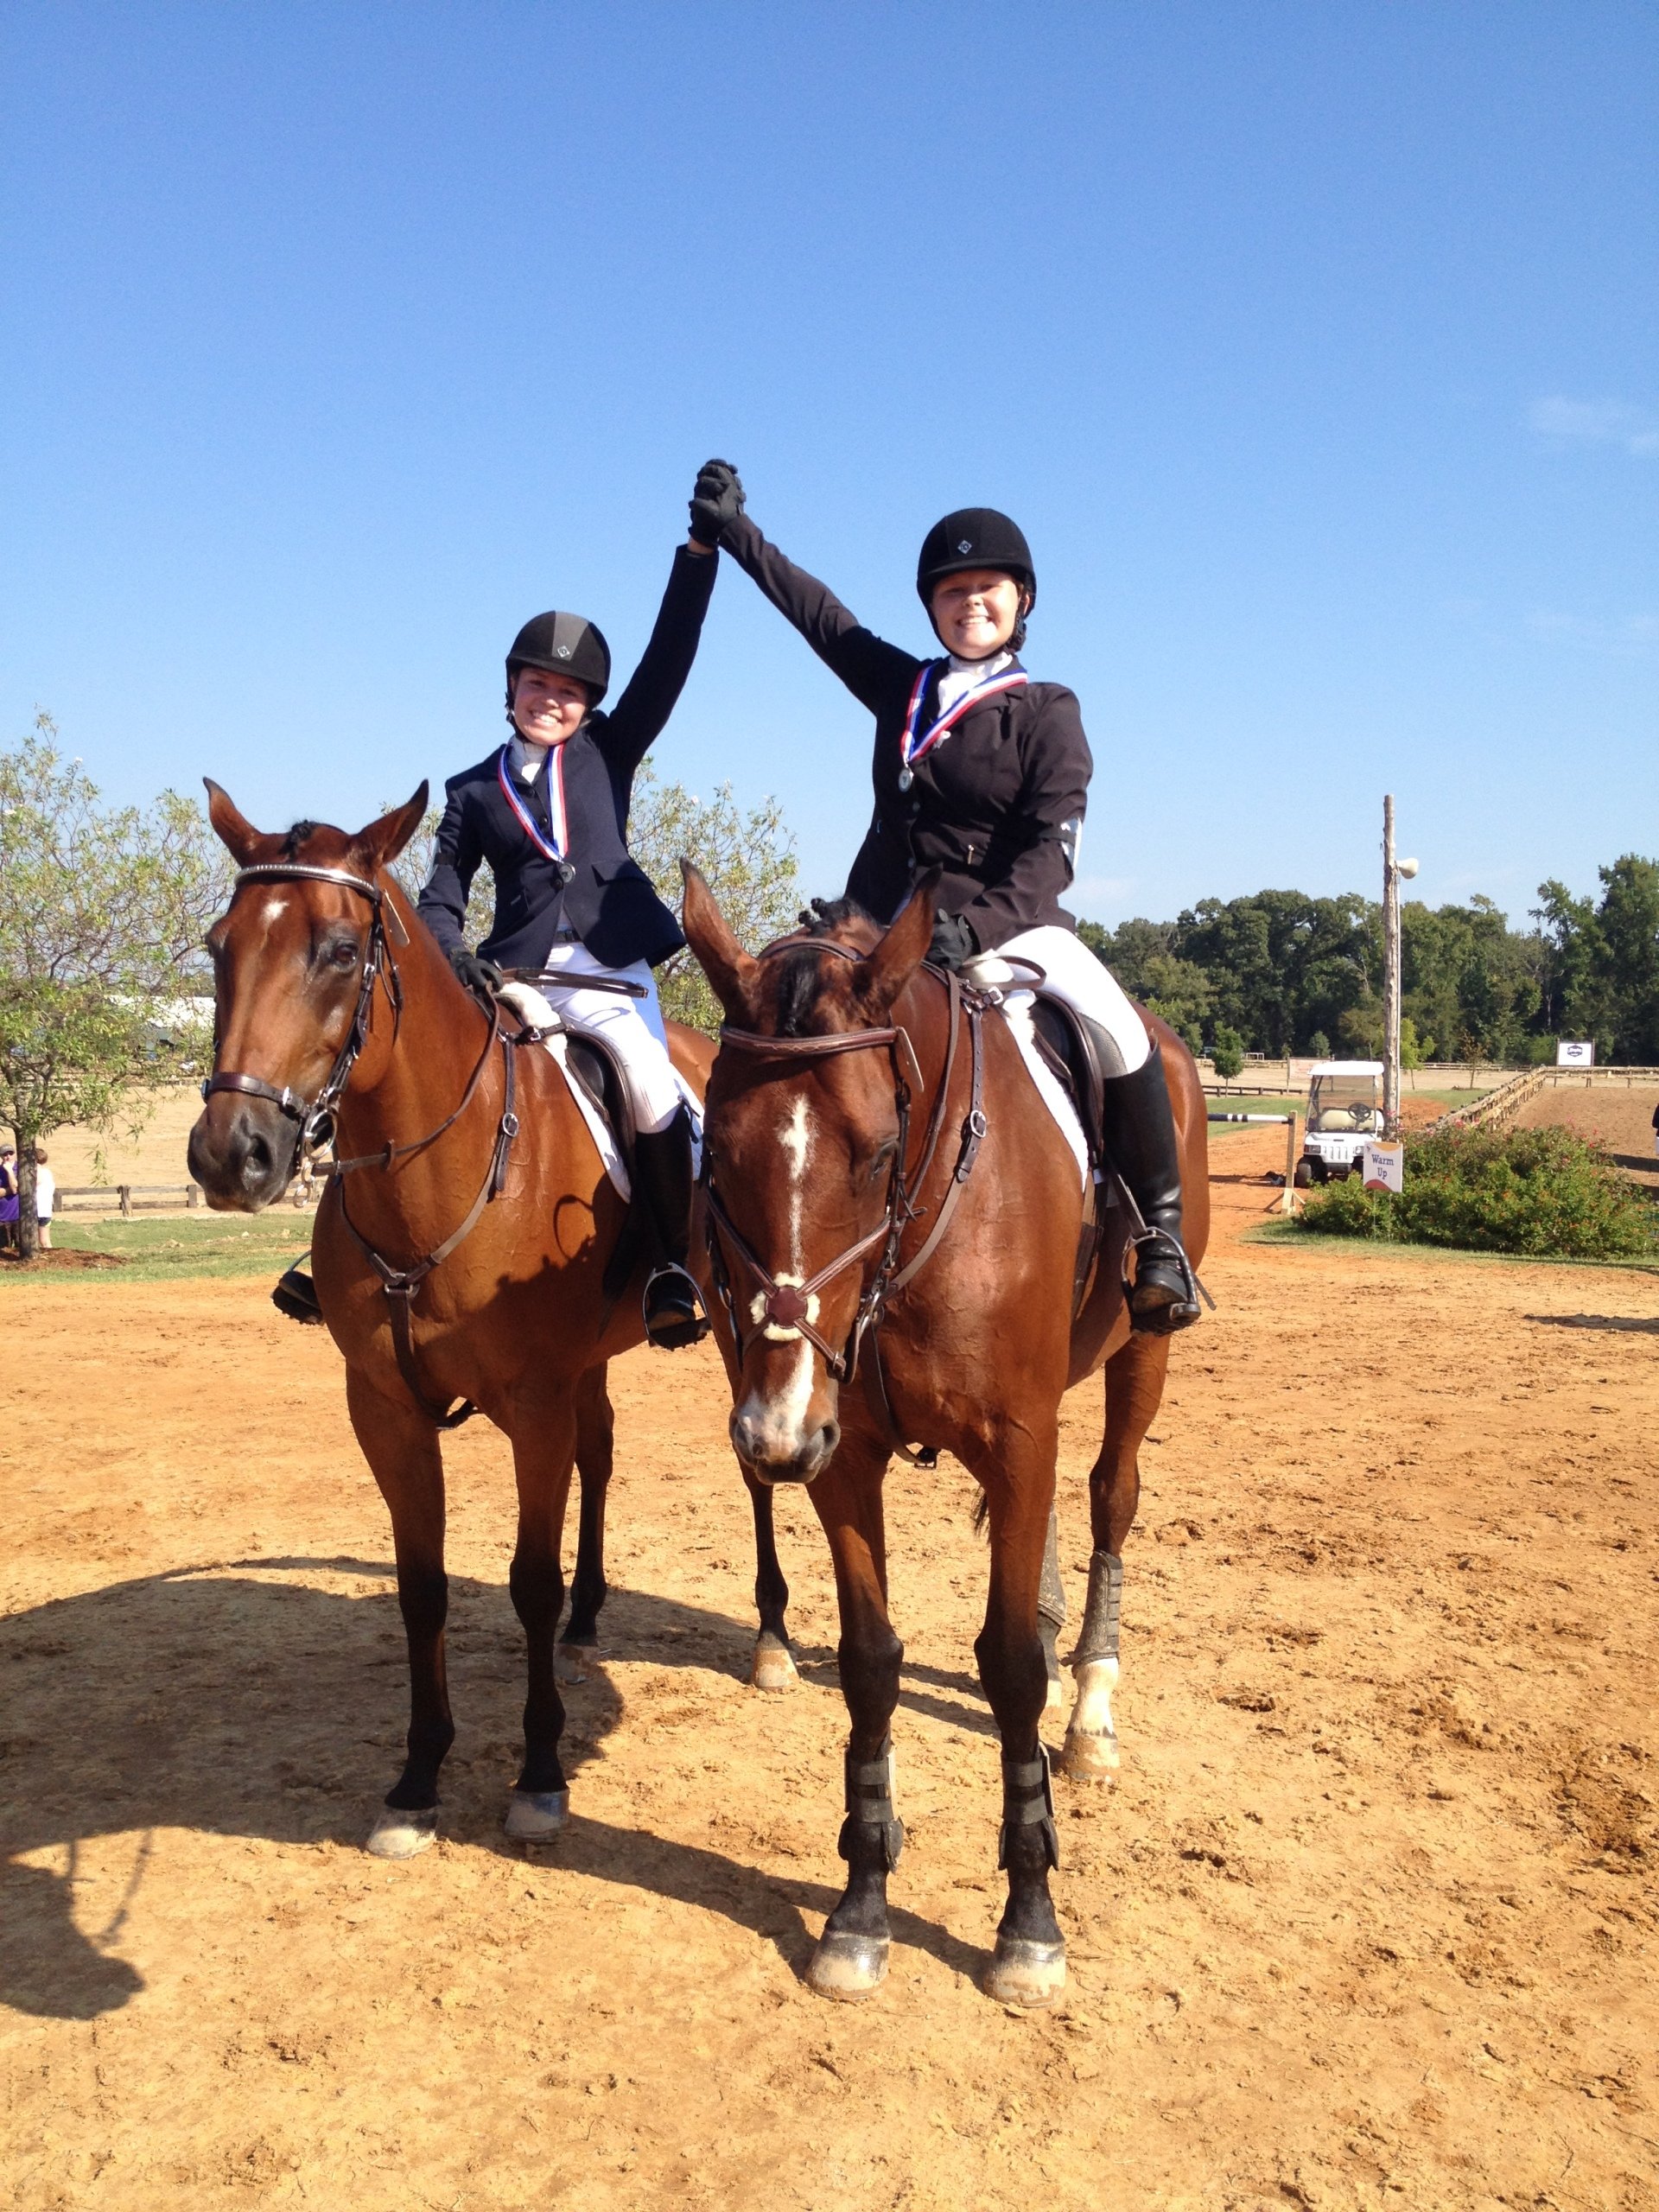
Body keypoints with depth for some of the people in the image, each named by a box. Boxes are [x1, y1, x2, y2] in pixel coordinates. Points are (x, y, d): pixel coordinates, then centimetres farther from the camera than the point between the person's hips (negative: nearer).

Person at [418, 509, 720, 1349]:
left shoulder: (608, 754, 13)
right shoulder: (473, 790, 16)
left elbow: (670, 656, 4)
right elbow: (441, 898, 11)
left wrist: (702, 547, -3)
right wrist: (453, 958, -10)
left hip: (609, 971, -1)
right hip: (514, 973, 2)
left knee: (654, 1091, -25)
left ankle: (677, 1271, -11)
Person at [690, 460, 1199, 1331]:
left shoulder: (1047, 712, -2)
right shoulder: (903, 685, 10)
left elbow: (1051, 852, -12)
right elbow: (822, 613, 21)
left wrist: (976, 926, -28)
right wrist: (733, 531, 21)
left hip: (1006, 918, -5)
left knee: (1120, 1035, -27)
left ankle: (1160, 1231, -11)